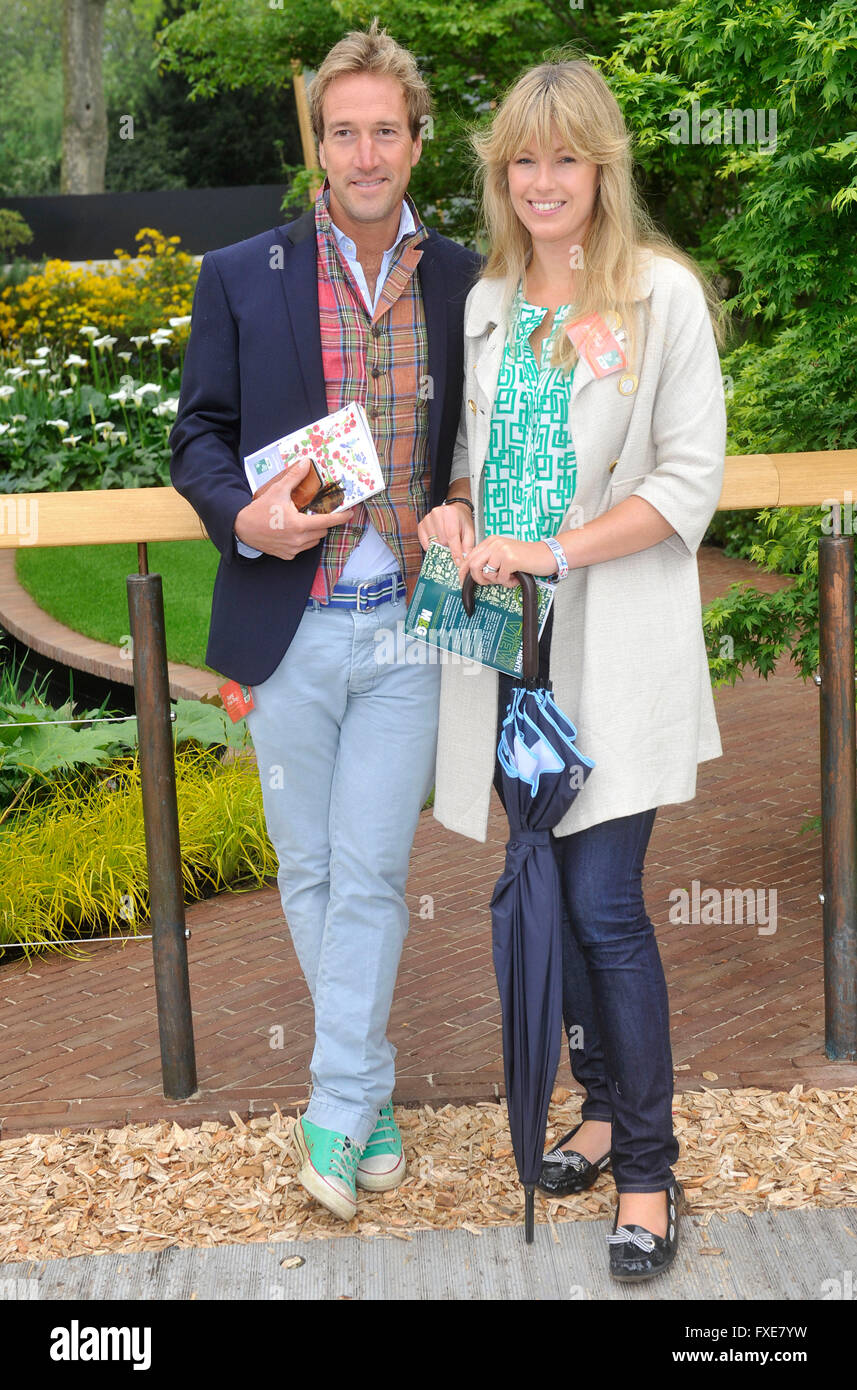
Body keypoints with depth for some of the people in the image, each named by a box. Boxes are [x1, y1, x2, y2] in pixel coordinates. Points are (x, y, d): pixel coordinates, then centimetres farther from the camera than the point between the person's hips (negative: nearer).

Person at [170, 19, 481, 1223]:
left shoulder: (464, 283, 4)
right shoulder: (240, 279, 2)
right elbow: (198, 437, 4)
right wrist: (246, 516, -16)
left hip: (404, 627, 0)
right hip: (289, 626, 1)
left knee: (370, 875, 0)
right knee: (310, 873, 11)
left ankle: (336, 1111, 12)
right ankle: (371, 1087, 29)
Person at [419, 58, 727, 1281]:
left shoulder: (662, 295, -5)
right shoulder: (488, 304, 12)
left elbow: (689, 484, -8)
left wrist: (553, 550, -18)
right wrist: (450, 510, -1)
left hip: (614, 645, -5)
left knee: (604, 900, -7)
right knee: (547, 891, 11)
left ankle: (648, 1170, 7)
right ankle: (605, 1105, 29)